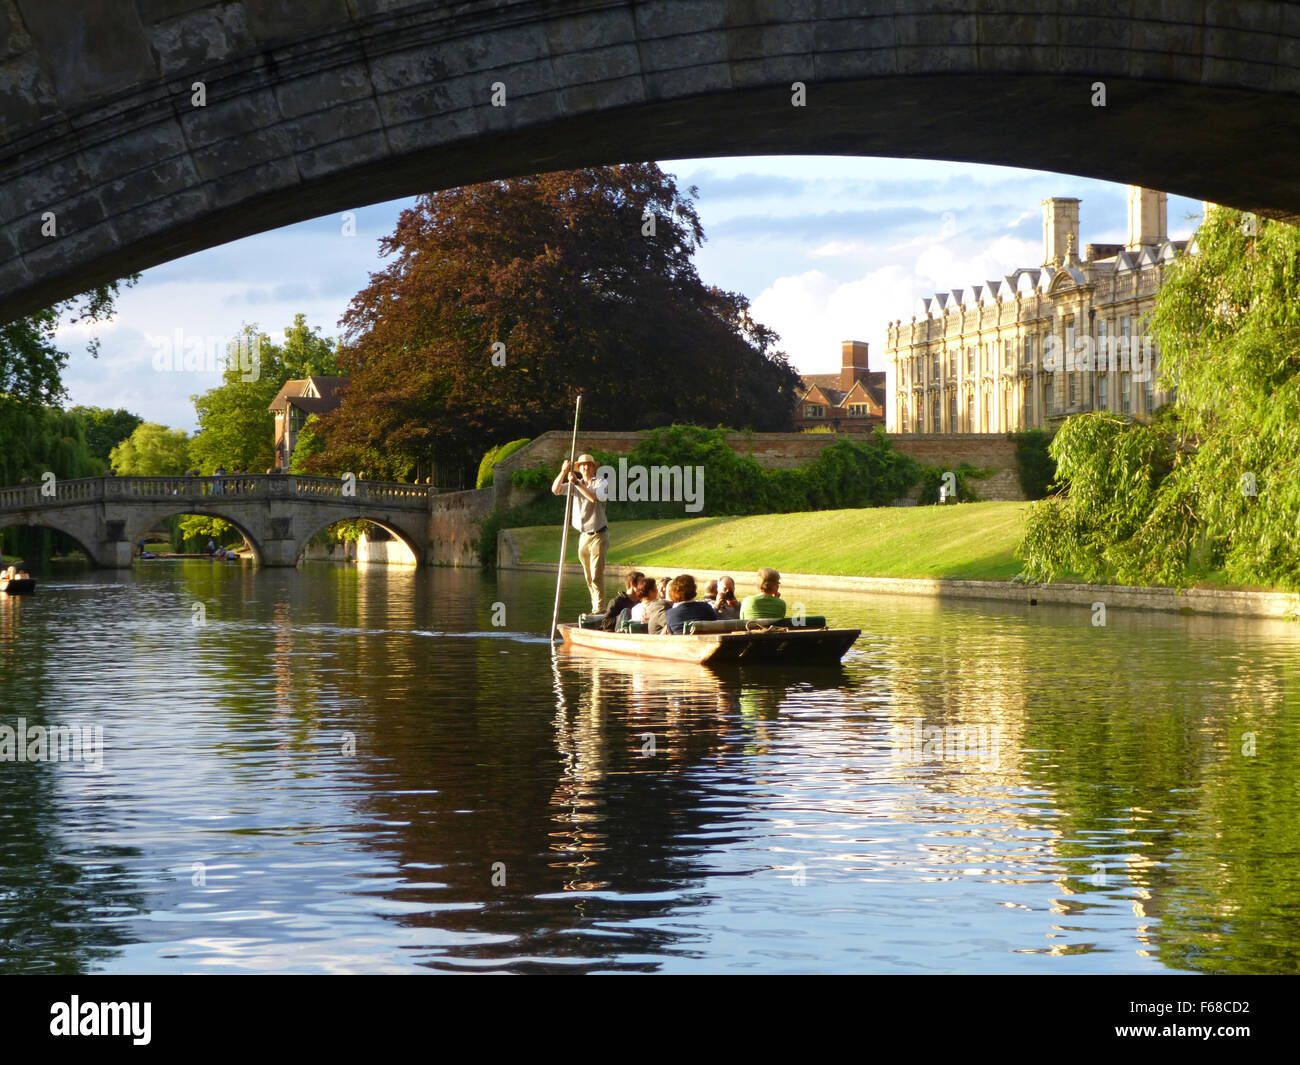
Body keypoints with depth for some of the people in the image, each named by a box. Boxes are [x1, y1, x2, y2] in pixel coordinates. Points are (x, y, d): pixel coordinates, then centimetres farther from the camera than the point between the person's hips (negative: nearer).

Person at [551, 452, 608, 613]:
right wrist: (563, 472, -14)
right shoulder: (575, 485, 12)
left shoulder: (600, 483, -2)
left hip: (598, 535, -5)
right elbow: (555, 490, -1)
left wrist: (577, 483, -24)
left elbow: (594, 497, -22)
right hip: (584, 535, 5)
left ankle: (599, 608, -12)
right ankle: (595, 607, 16)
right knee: (588, 577, 9)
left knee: (597, 575, -13)